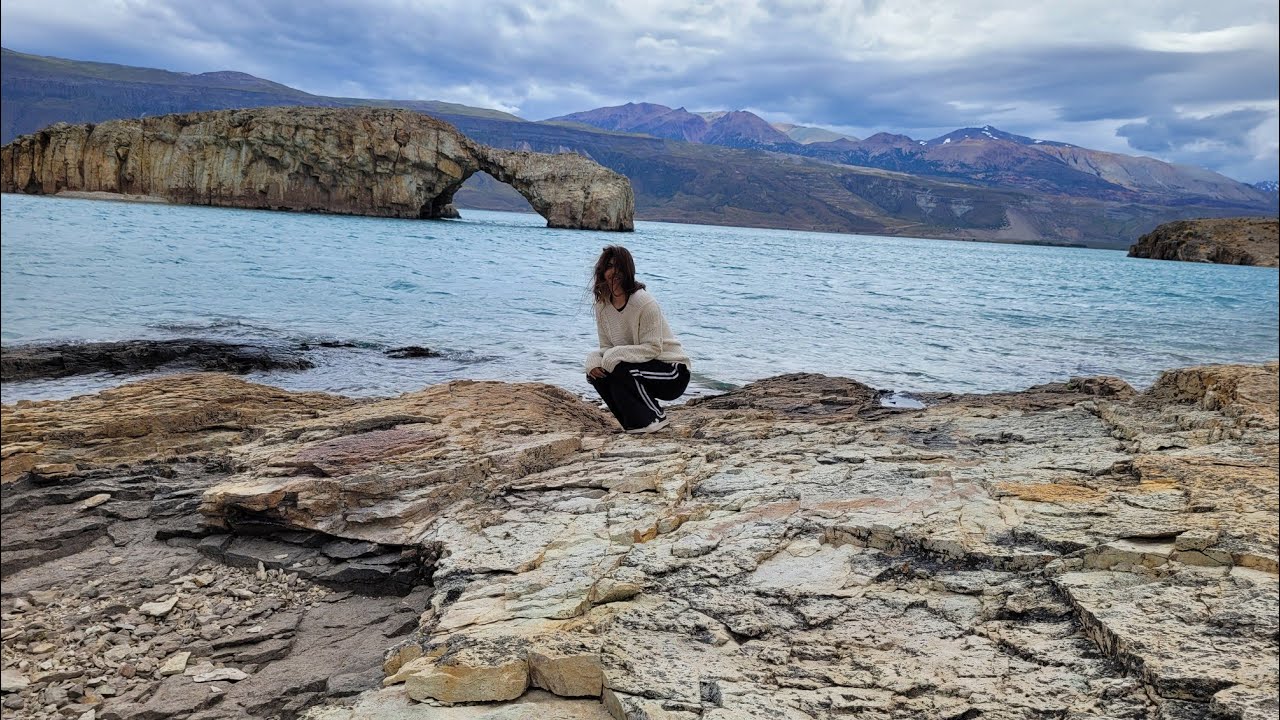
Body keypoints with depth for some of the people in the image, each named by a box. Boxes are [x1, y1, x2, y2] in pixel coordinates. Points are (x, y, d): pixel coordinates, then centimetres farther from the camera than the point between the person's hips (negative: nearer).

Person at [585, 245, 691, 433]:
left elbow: (653, 348, -24)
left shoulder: (645, 303, -23)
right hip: (639, 368, 7)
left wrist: (616, 354, -31)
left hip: (672, 372, -7)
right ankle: (634, 422, 5)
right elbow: (606, 347, 3)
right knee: (596, 373, -12)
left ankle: (654, 418, -6)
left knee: (621, 370, -29)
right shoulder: (602, 305, -1)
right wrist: (594, 358, -20)